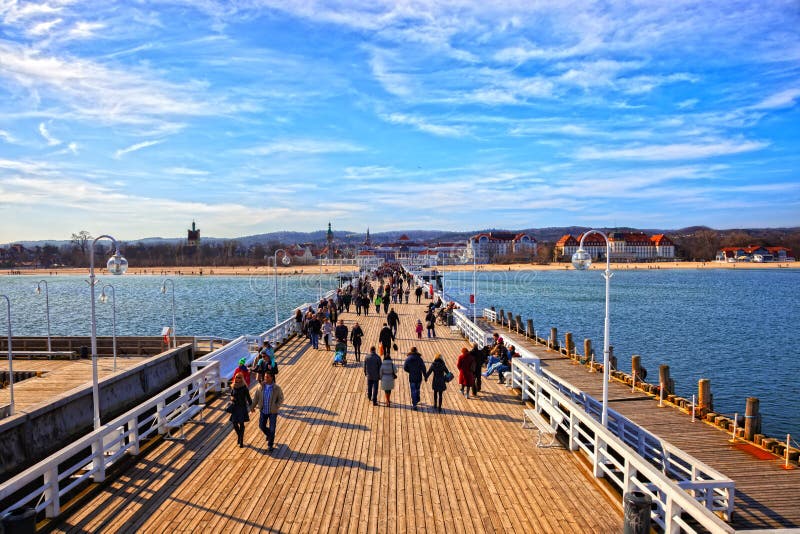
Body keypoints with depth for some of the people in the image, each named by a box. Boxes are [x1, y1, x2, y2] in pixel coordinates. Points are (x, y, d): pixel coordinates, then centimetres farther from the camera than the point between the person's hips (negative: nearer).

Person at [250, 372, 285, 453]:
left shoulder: (277, 388, -15)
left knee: (272, 429, 2)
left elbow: (281, 399, -6)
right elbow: (256, 397, 0)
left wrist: (276, 407, -17)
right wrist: (253, 406, -7)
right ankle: (269, 435, 44)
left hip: (273, 412, -3)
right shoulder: (260, 386, -8)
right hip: (263, 410, 3)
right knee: (262, 426, 12)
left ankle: (270, 445, 19)